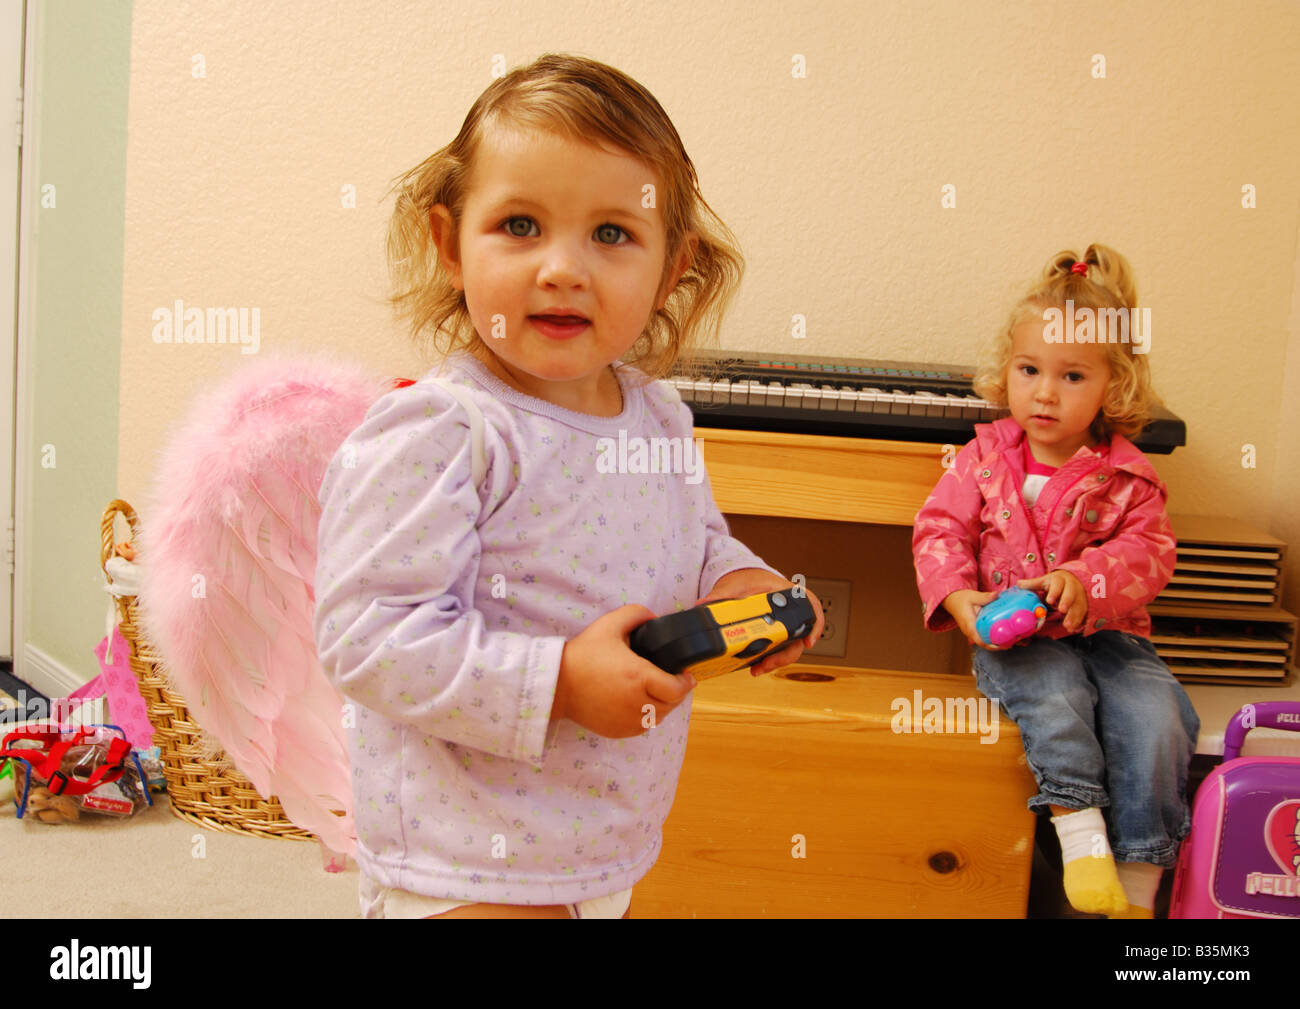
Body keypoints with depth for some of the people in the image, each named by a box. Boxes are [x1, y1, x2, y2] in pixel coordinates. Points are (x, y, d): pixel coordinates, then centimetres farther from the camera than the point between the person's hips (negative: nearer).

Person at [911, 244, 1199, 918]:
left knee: (1157, 716, -20)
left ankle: (1138, 880, -10)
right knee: (1056, 693, -32)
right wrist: (957, 595, -19)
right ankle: (1078, 829, -22)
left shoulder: (1125, 475, 1)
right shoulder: (984, 458, 2)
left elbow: (1149, 550, -5)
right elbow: (940, 529, 0)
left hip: (1104, 630, 1)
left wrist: (1085, 579, -25)